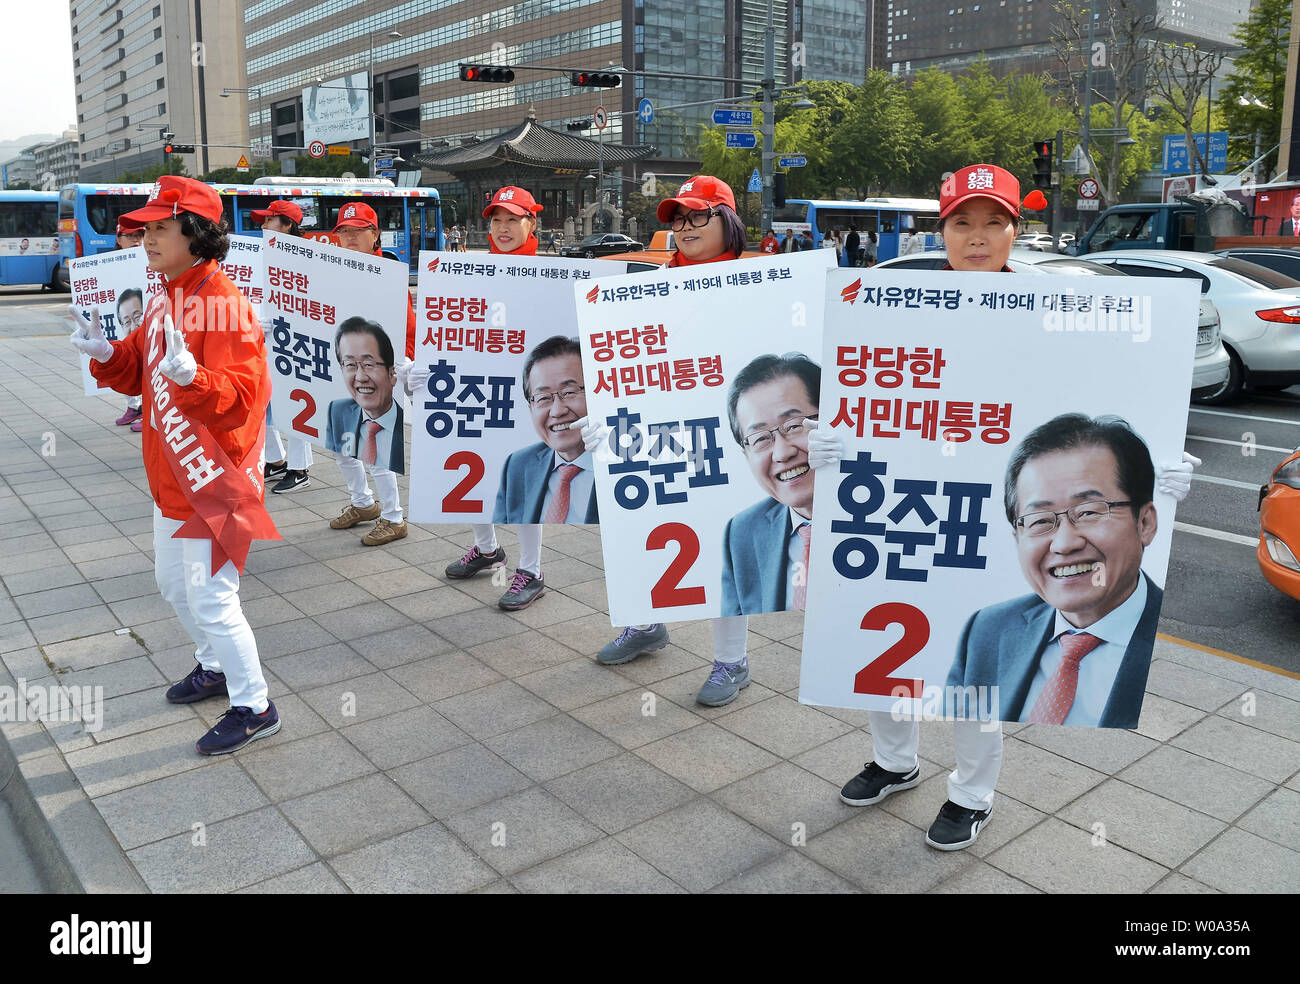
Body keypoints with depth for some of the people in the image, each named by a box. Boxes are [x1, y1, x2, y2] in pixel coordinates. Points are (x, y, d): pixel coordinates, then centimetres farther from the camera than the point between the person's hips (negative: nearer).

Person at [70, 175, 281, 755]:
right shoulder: (165, 298, 9)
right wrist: (106, 355, -2)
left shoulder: (222, 304, -21)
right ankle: (215, 667, 44)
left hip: (213, 481, -10)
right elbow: (141, 372, 17)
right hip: (172, 479, 10)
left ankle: (254, 707, 13)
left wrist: (188, 374, -45)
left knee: (210, 598, -3)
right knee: (174, 583, 23)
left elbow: (240, 397, -28)